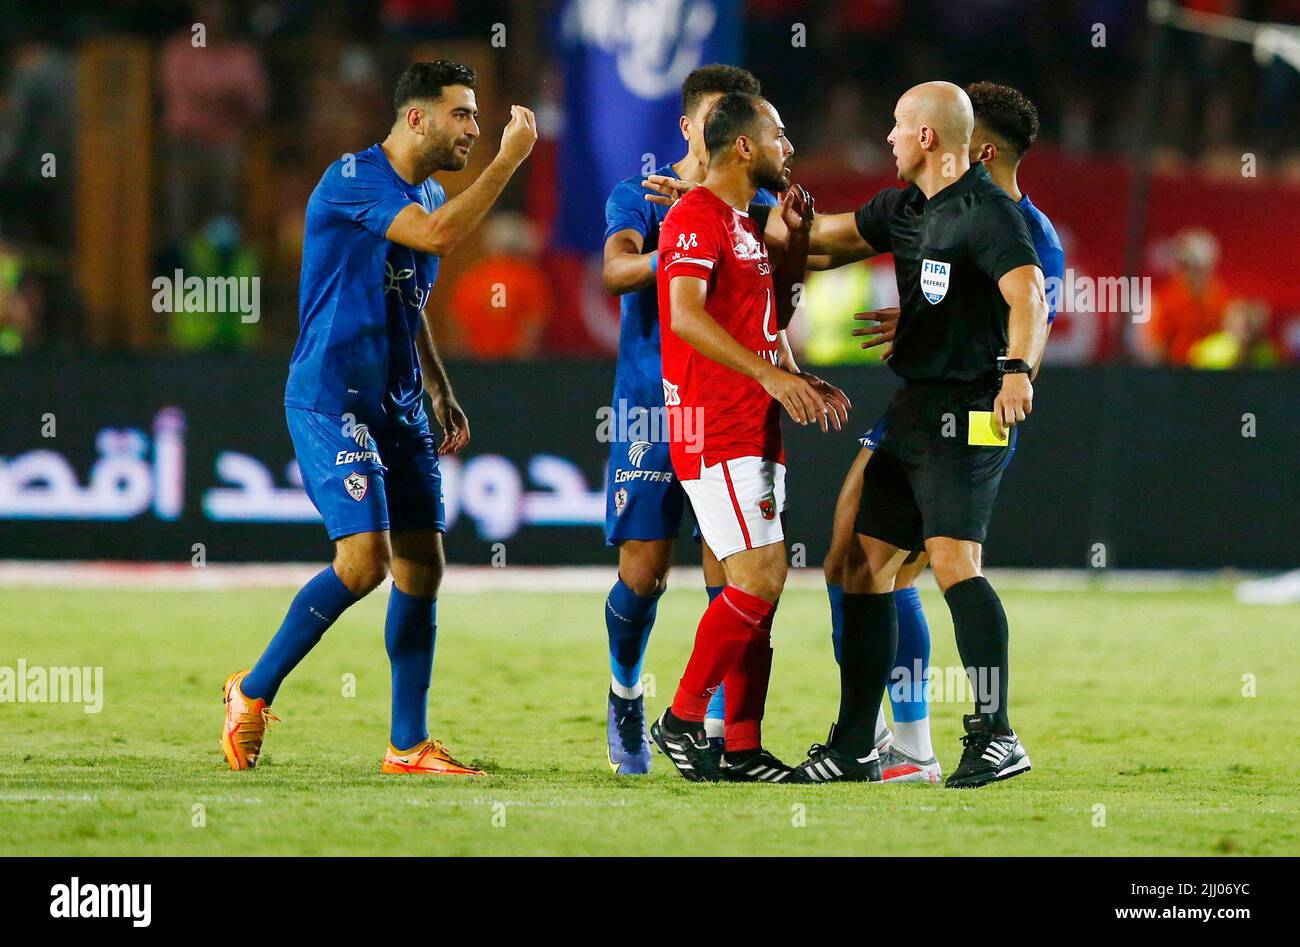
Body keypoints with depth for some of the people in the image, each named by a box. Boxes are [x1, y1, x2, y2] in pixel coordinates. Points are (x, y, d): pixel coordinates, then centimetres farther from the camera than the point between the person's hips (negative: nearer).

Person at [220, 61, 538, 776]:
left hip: (399, 409, 9)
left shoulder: (429, 193, 15)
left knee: (421, 566, 3)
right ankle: (253, 692, -1)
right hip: (330, 401, -9)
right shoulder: (354, 179, -14)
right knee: (364, 560, -18)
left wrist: (441, 392, 22)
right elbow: (436, 236, -29)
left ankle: (408, 744, 8)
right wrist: (509, 160, -22)